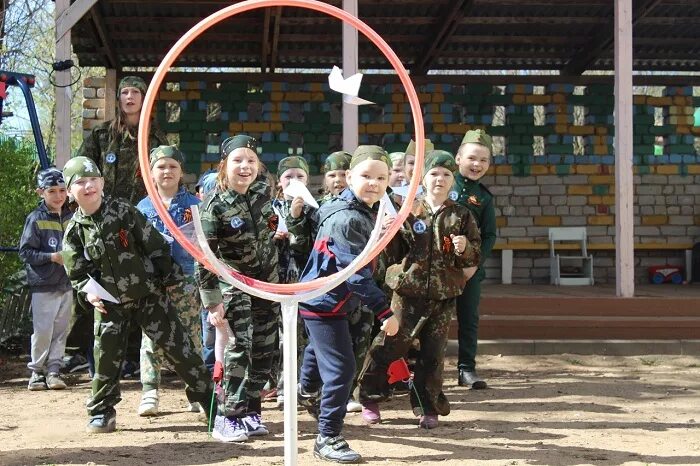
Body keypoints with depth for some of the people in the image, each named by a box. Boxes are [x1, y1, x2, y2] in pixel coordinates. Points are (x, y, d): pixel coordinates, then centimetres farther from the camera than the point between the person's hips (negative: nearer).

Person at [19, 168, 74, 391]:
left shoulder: (71, 218, 6)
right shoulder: (35, 219, -8)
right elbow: (25, 252, -9)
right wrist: (52, 257, -19)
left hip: (67, 285, 5)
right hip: (44, 286, -5)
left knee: (61, 331, 9)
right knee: (43, 331, -2)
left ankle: (53, 371, 17)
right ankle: (36, 372, 12)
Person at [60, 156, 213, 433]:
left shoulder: (123, 211, -8)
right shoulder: (75, 230, -2)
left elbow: (155, 246, -4)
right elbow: (76, 272, 5)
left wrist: (170, 278, -2)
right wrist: (89, 291, -12)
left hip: (148, 294, -2)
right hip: (110, 303, 2)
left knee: (178, 346, -1)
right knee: (106, 356, 3)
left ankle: (208, 396, 8)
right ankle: (101, 412, 18)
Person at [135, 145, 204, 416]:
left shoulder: (193, 204, 7)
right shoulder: (143, 208, 8)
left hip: (186, 279, 0)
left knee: (191, 335, 3)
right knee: (152, 336, 0)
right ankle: (149, 393, 6)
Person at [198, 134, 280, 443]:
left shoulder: (262, 190, -6)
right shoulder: (215, 206, -21)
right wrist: (212, 303, -20)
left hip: (267, 280, 6)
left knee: (265, 349, 6)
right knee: (239, 347, -14)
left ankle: (250, 411, 17)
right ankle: (227, 418, -6)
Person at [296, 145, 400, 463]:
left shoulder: (364, 211, 2)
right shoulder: (347, 219, -28)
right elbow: (358, 273, -33)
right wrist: (384, 312, -34)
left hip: (324, 298, 11)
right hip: (325, 302, -11)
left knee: (321, 347, 34)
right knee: (341, 369, -12)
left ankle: (307, 390, 63)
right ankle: (327, 440, -3)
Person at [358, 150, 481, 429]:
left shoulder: (461, 216, 6)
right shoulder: (408, 211, 1)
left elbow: (474, 258, 9)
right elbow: (392, 248, -4)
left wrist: (465, 249, -13)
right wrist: (408, 220, -18)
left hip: (444, 295, 2)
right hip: (409, 291, -2)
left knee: (433, 353, 7)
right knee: (389, 345, 1)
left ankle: (427, 406, 19)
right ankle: (370, 399, 16)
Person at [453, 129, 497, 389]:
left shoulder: (484, 197, 5)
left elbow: (489, 236, 3)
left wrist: (476, 263, -11)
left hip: (470, 268, 2)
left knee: (469, 318, 6)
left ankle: (467, 369, 14)